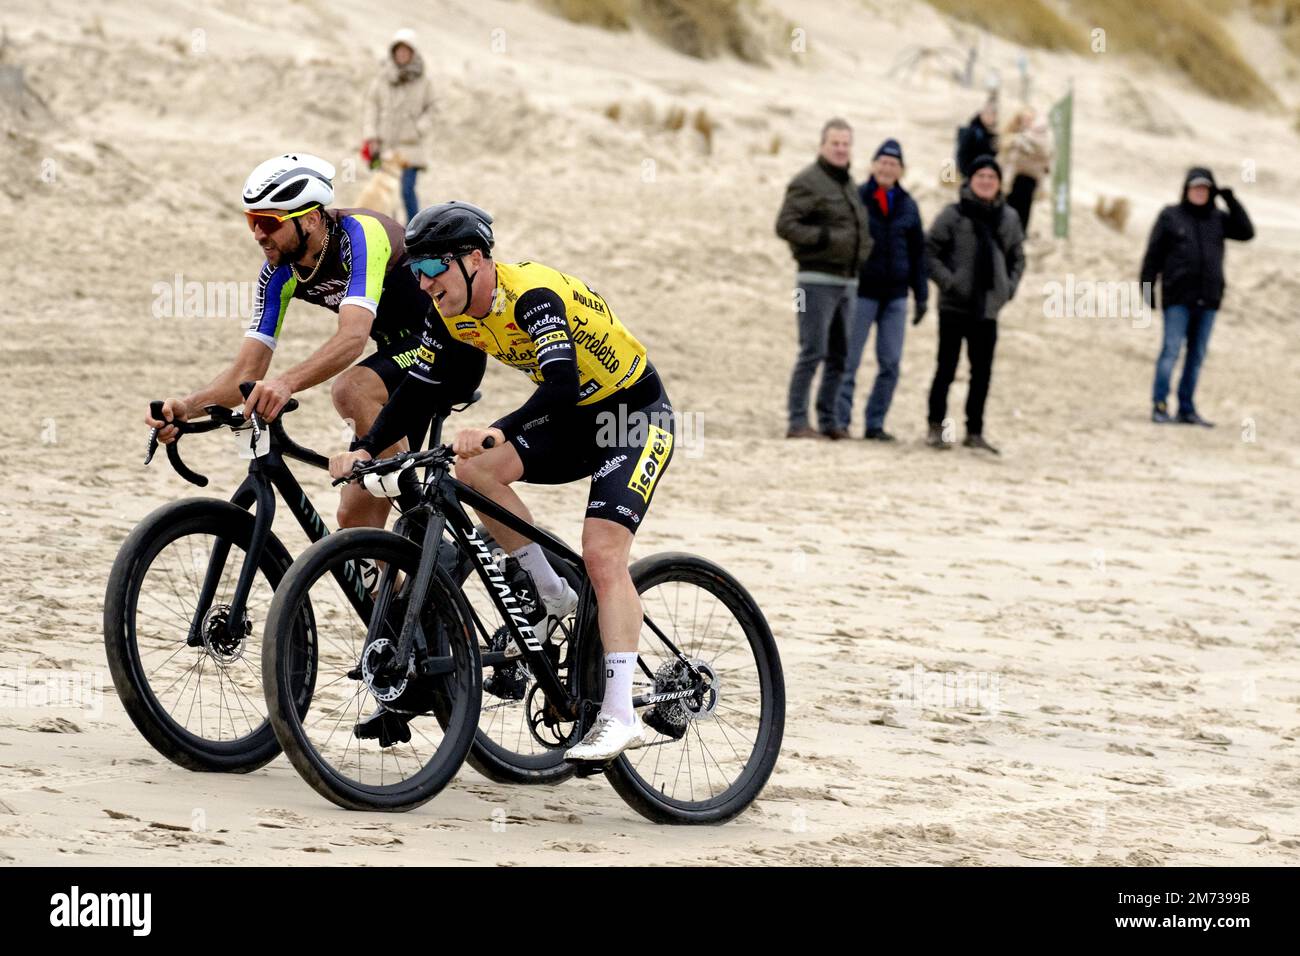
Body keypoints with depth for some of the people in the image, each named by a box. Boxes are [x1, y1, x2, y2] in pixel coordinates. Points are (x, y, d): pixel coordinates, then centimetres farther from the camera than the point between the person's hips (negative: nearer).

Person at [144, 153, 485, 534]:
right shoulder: (280, 272, -8)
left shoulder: (358, 233, -28)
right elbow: (247, 369, -8)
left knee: (351, 389, -34)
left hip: (454, 343, -8)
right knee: (356, 516, 1)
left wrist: (285, 384, -58)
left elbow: (353, 336, -43)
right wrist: (187, 406, -27)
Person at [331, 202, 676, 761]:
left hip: (635, 414, -8)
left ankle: (621, 715, -22)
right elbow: (415, 390, -3)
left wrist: (498, 432, -54)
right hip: (573, 419, 8)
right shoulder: (450, 313, -6)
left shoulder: (532, 295, -29)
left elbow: (562, 385, -41)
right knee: (474, 470, -16)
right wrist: (365, 451, -18)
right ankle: (553, 600, -1)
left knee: (602, 555, -21)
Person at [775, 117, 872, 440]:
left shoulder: (849, 184, 19)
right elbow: (785, 225, -15)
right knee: (812, 351, -9)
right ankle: (797, 421, -6)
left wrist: (864, 249, 13)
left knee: (840, 355, 9)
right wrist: (825, 238, -22)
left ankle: (829, 420, 14)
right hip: (818, 279, -8)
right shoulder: (807, 182, -7)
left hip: (847, 281, 8)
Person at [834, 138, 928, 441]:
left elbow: (918, 253, 14)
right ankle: (840, 419, 3)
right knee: (848, 360, -3)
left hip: (895, 295, 4)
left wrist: (921, 295, 10)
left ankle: (875, 423, 9)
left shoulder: (908, 206, 9)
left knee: (891, 364, 2)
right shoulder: (856, 198, -4)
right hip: (862, 291, -4)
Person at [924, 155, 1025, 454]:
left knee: (982, 372, 7)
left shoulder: (1008, 218, 7)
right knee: (947, 368, 0)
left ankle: (974, 432, 15)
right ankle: (936, 427, 9)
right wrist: (948, 281, -14)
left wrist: (1010, 286, 4)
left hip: (988, 308, 4)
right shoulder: (953, 215, -6)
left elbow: (1017, 257, 18)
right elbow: (930, 251, -6)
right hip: (955, 306, -4)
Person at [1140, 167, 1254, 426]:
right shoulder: (1170, 217, 2)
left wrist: (1231, 201, -6)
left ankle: (1187, 409, 11)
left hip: (1207, 299, 4)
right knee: (1171, 350, -10)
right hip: (1178, 298, -4)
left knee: (1197, 355, 6)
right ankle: (1159, 405, -6)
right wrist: (1147, 288, -5)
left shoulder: (1218, 218, 10)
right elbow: (1153, 255, 1)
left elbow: (1246, 233, -1)